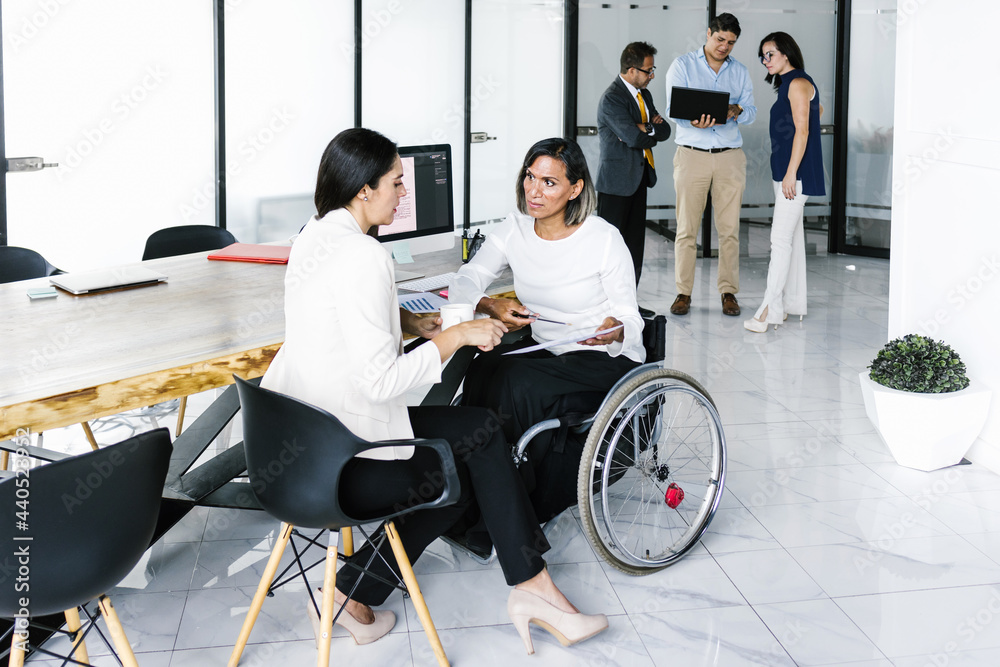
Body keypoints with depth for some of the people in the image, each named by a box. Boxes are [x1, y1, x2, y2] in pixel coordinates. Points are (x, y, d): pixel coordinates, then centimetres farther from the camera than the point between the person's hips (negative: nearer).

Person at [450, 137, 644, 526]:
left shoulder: (604, 240, -14)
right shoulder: (515, 229, 0)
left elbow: (631, 321, -9)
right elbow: (464, 283, -3)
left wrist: (614, 331, -33)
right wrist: (490, 306, -25)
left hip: (607, 357, -5)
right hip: (544, 348, 5)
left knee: (516, 381, -30)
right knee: (481, 370, -26)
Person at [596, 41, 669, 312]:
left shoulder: (644, 95, 15)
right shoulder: (611, 98, -15)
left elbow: (664, 131, 8)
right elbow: (634, 138, -24)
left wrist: (643, 129, -10)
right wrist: (653, 131, -5)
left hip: (639, 177, 9)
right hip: (616, 181, -9)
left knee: (635, 244, 10)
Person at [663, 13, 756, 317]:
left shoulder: (740, 71, 15)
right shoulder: (682, 65, 5)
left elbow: (751, 110, 10)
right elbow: (672, 108, -5)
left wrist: (736, 111, -14)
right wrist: (693, 121, -25)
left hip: (730, 156, 3)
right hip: (692, 153, -2)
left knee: (729, 228, 1)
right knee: (686, 228, -2)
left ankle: (729, 292, 9)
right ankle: (683, 292, 6)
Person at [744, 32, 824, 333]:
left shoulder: (798, 83, -12)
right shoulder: (788, 84, 16)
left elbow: (802, 131, -17)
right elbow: (817, 109, 31)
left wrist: (791, 174, -22)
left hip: (796, 171, -10)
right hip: (786, 170, 10)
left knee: (781, 237, -14)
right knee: (792, 235, 12)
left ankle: (770, 308, -16)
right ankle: (793, 304, 17)